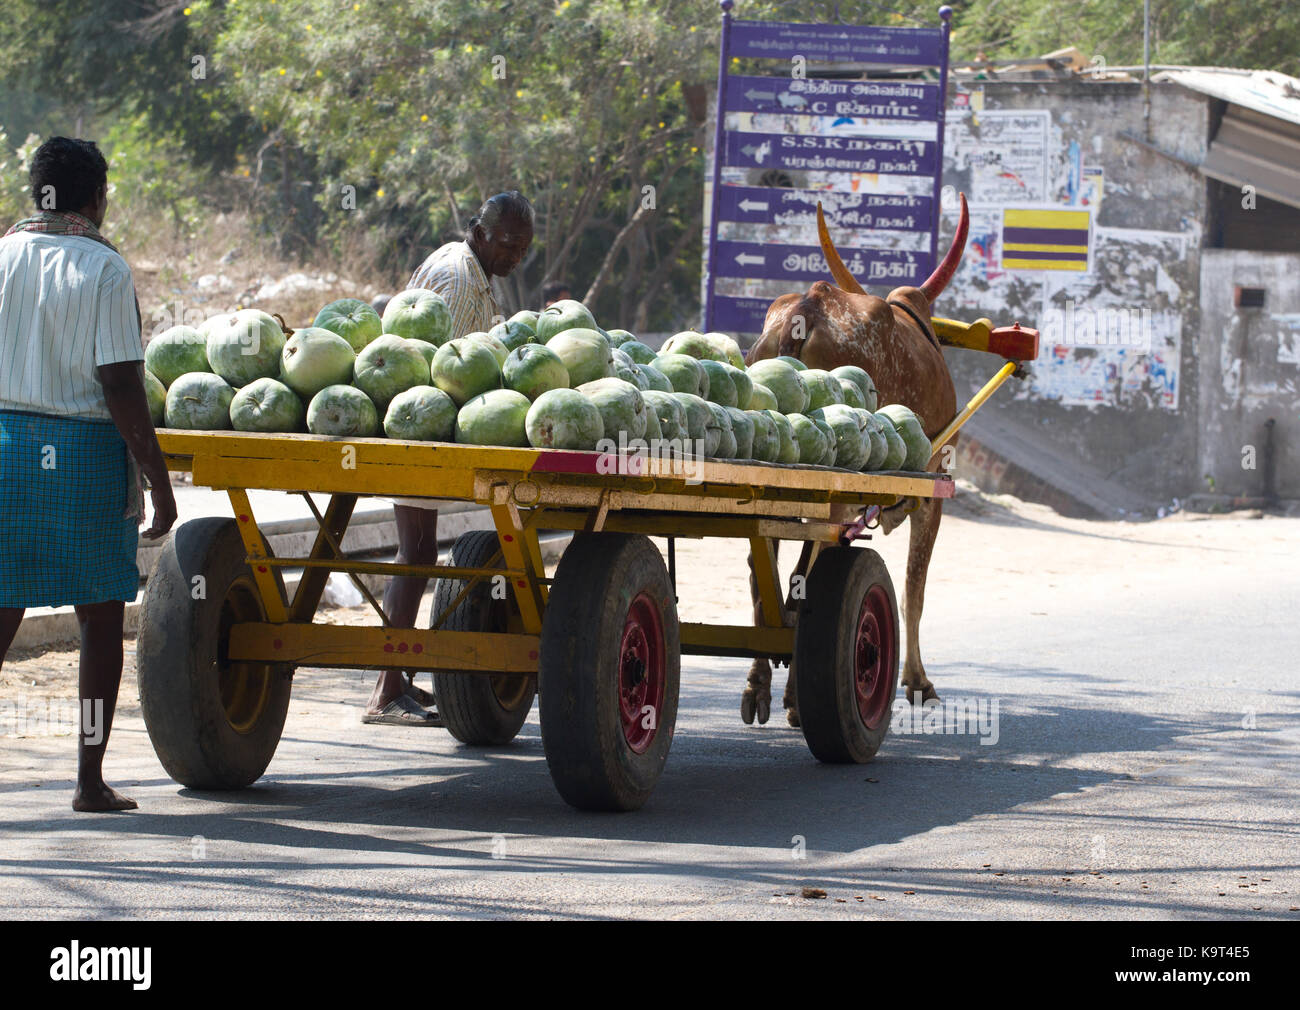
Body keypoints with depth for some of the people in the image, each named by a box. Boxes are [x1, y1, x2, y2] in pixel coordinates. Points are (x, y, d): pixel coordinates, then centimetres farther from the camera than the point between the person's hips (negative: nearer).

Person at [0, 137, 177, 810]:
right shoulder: (104, 270, -9)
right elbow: (121, 388, -12)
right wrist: (158, 482, -8)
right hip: (85, 451, -4)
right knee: (100, 619, 7)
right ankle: (90, 779, 8)